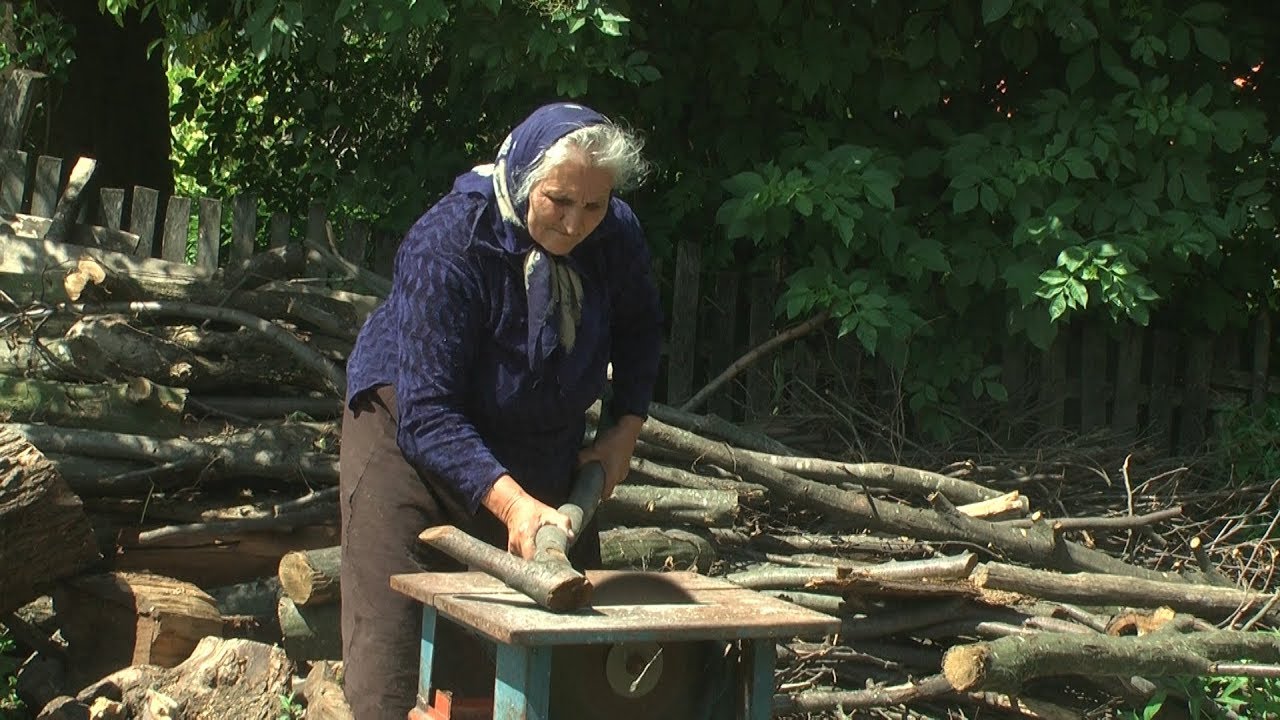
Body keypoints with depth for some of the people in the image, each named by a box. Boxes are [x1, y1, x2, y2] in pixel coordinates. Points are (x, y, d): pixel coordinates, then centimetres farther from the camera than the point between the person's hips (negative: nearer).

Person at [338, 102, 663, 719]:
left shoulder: (615, 235, -14)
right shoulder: (446, 245, -29)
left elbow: (640, 327, 9)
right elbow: (428, 413, -31)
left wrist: (625, 430, 0)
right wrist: (512, 502, -41)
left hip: (544, 439, 5)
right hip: (413, 435, -5)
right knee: (393, 633, -9)